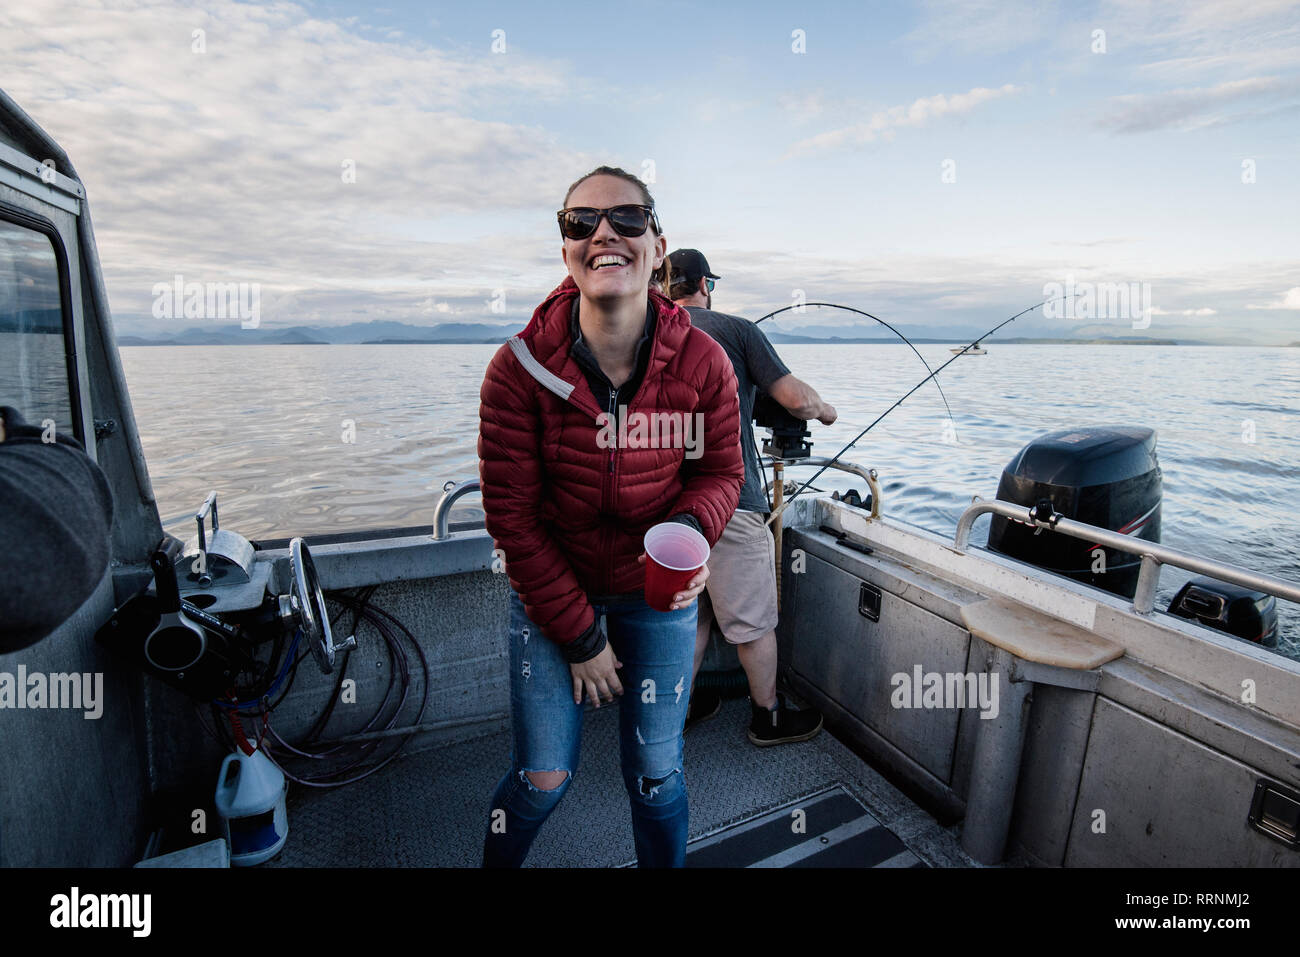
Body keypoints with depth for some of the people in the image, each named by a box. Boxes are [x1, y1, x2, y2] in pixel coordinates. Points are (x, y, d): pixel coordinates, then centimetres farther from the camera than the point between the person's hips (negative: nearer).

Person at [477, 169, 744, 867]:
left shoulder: (702, 362, -14)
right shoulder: (519, 367, -18)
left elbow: (722, 469, 0)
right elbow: (511, 513, -13)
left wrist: (691, 528, -25)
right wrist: (579, 635, -10)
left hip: (658, 589, 2)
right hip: (551, 592, -1)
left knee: (656, 775, 12)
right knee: (543, 779, 8)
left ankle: (665, 865, 45)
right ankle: (495, 862, 44)